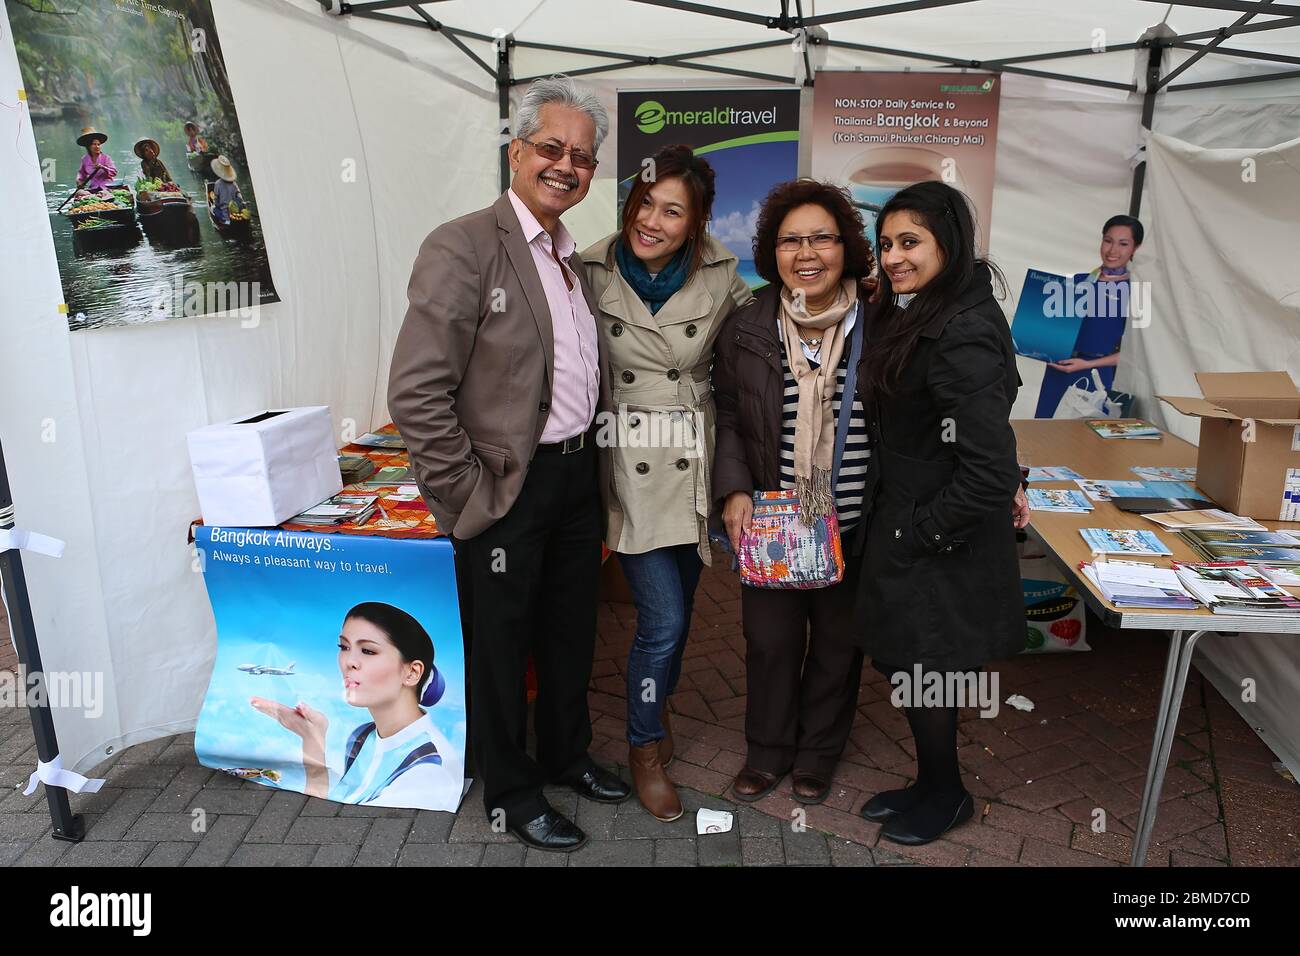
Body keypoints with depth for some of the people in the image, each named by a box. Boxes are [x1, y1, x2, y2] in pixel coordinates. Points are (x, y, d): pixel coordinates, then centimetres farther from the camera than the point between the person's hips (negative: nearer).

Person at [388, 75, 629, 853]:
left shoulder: (576, 259, 10)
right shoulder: (462, 247, -14)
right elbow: (416, 394, -20)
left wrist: (592, 464, 10)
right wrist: (469, 498, -17)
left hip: (578, 475, 7)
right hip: (509, 490, -7)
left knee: (572, 632, 22)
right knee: (502, 644, 12)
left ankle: (567, 755, 45)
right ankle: (510, 791, 33)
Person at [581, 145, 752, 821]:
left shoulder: (721, 276, -4)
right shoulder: (592, 272, -8)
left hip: (695, 462, 3)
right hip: (630, 464, -2)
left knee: (677, 607, 17)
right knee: (664, 618, -5)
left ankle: (657, 704, 46)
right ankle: (645, 747, 21)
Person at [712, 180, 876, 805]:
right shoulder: (747, 328, -3)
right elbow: (727, 415, 3)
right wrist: (733, 490, -8)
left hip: (856, 525, 0)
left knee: (839, 641, 15)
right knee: (769, 638, 11)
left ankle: (818, 752, 39)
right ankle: (767, 750, 36)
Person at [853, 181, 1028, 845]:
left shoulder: (961, 338, -24)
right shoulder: (916, 316, 7)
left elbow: (990, 473, -27)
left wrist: (920, 534, -17)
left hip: (941, 550, -9)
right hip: (902, 526, 9)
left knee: (918, 674, 8)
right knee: (901, 662, 19)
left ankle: (945, 797, 33)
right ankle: (931, 784, 39)